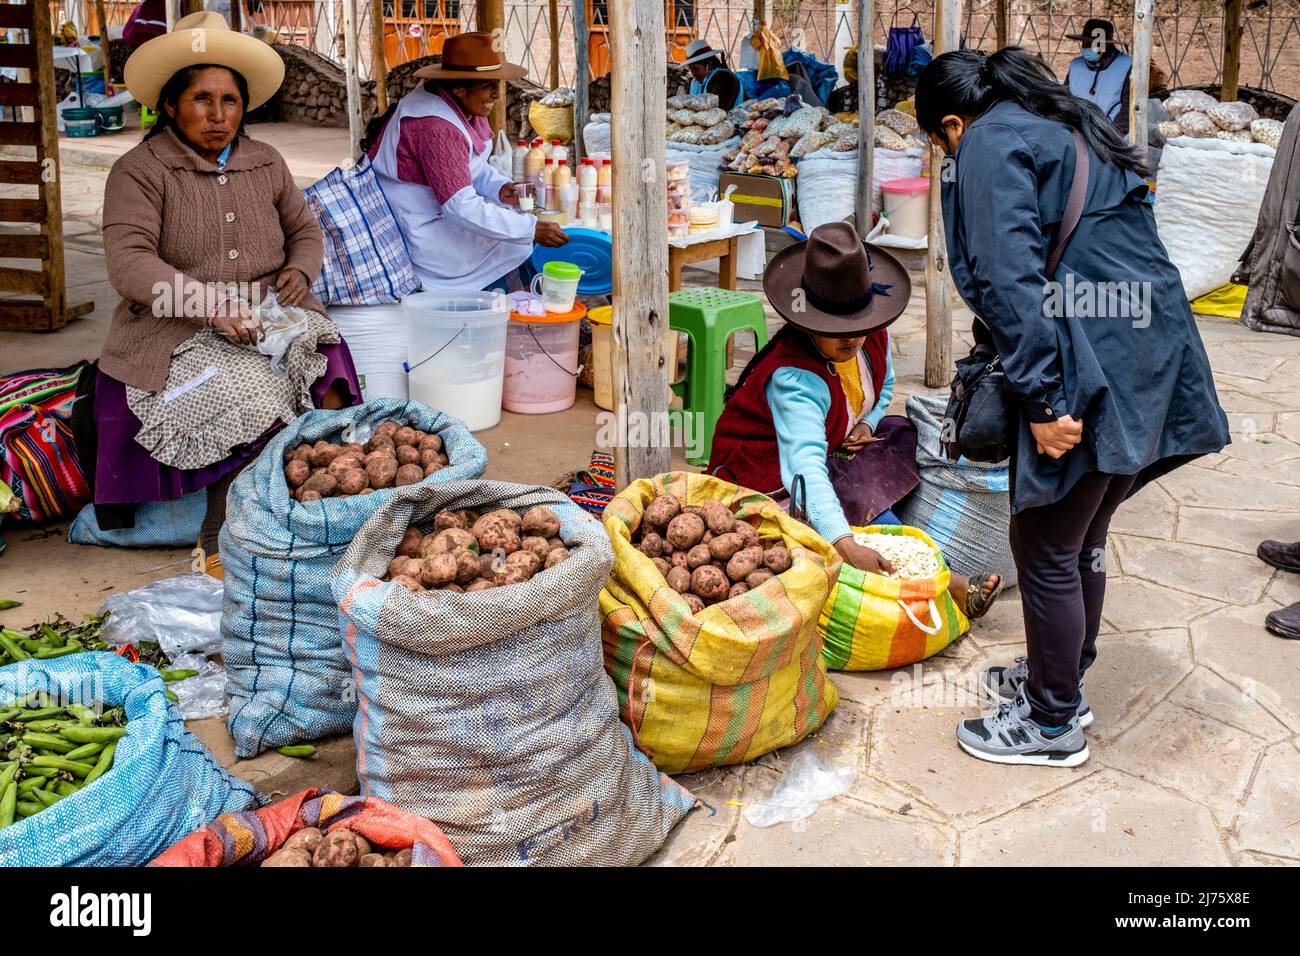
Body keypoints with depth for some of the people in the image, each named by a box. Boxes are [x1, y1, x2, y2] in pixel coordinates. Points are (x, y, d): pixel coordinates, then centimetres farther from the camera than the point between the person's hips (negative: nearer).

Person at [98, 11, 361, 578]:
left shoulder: (265, 164, 15)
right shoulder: (139, 171, -2)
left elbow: (305, 230, 23)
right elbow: (128, 262, -14)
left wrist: (300, 271, -2)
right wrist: (212, 306, -27)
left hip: (271, 316, 5)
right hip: (179, 334, -4)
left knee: (329, 392, -23)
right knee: (258, 407, -30)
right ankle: (219, 546, -13)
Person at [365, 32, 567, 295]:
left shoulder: (465, 106, 0)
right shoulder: (436, 127, -30)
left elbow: (474, 168, 13)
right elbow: (462, 207, -34)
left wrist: (501, 188, -10)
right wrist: (532, 230, -33)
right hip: (415, 234, -10)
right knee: (517, 244, -12)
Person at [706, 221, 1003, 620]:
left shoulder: (873, 338, -10)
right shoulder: (794, 379, -35)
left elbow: (883, 386, 16)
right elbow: (806, 465, -50)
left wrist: (867, 423, -8)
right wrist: (845, 544, -63)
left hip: (835, 448, 9)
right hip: (772, 474, -8)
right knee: (867, 504, -32)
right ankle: (946, 585, -27)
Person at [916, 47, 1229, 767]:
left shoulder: (991, 143, -6)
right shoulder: (1073, 128, 22)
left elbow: (1009, 276, -19)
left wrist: (1042, 400, -21)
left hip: (1092, 375, -9)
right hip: (1153, 360, 10)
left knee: (1047, 551, 4)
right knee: (1083, 537, 22)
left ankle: (1053, 724, 17)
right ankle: (1062, 679, 38)